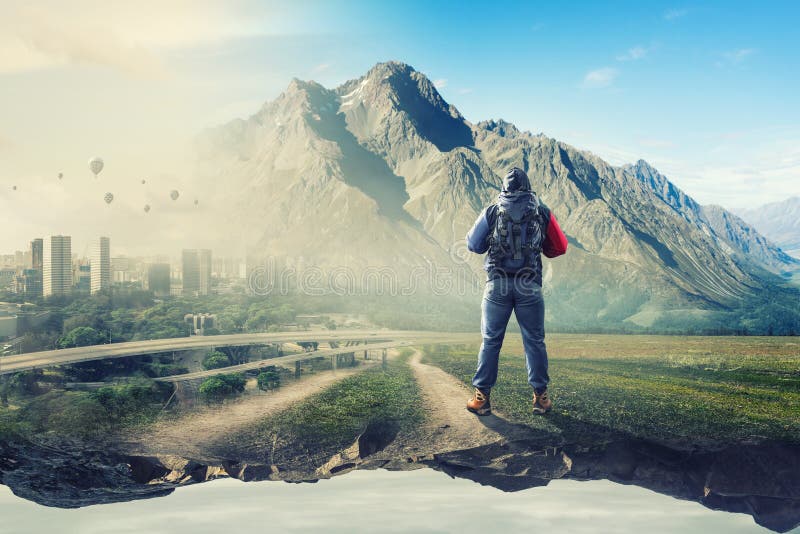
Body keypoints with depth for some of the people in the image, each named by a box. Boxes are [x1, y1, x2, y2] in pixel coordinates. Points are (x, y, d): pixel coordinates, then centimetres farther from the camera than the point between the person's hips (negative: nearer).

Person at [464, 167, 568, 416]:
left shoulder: (492, 211, 3)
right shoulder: (542, 212, 5)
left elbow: (473, 245, 4)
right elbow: (559, 248, 10)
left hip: (497, 284, 0)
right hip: (529, 284, 0)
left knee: (491, 341, 6)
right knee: (534, 341, 9)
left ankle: (482, 397, 8)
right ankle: (541, 397, 12)